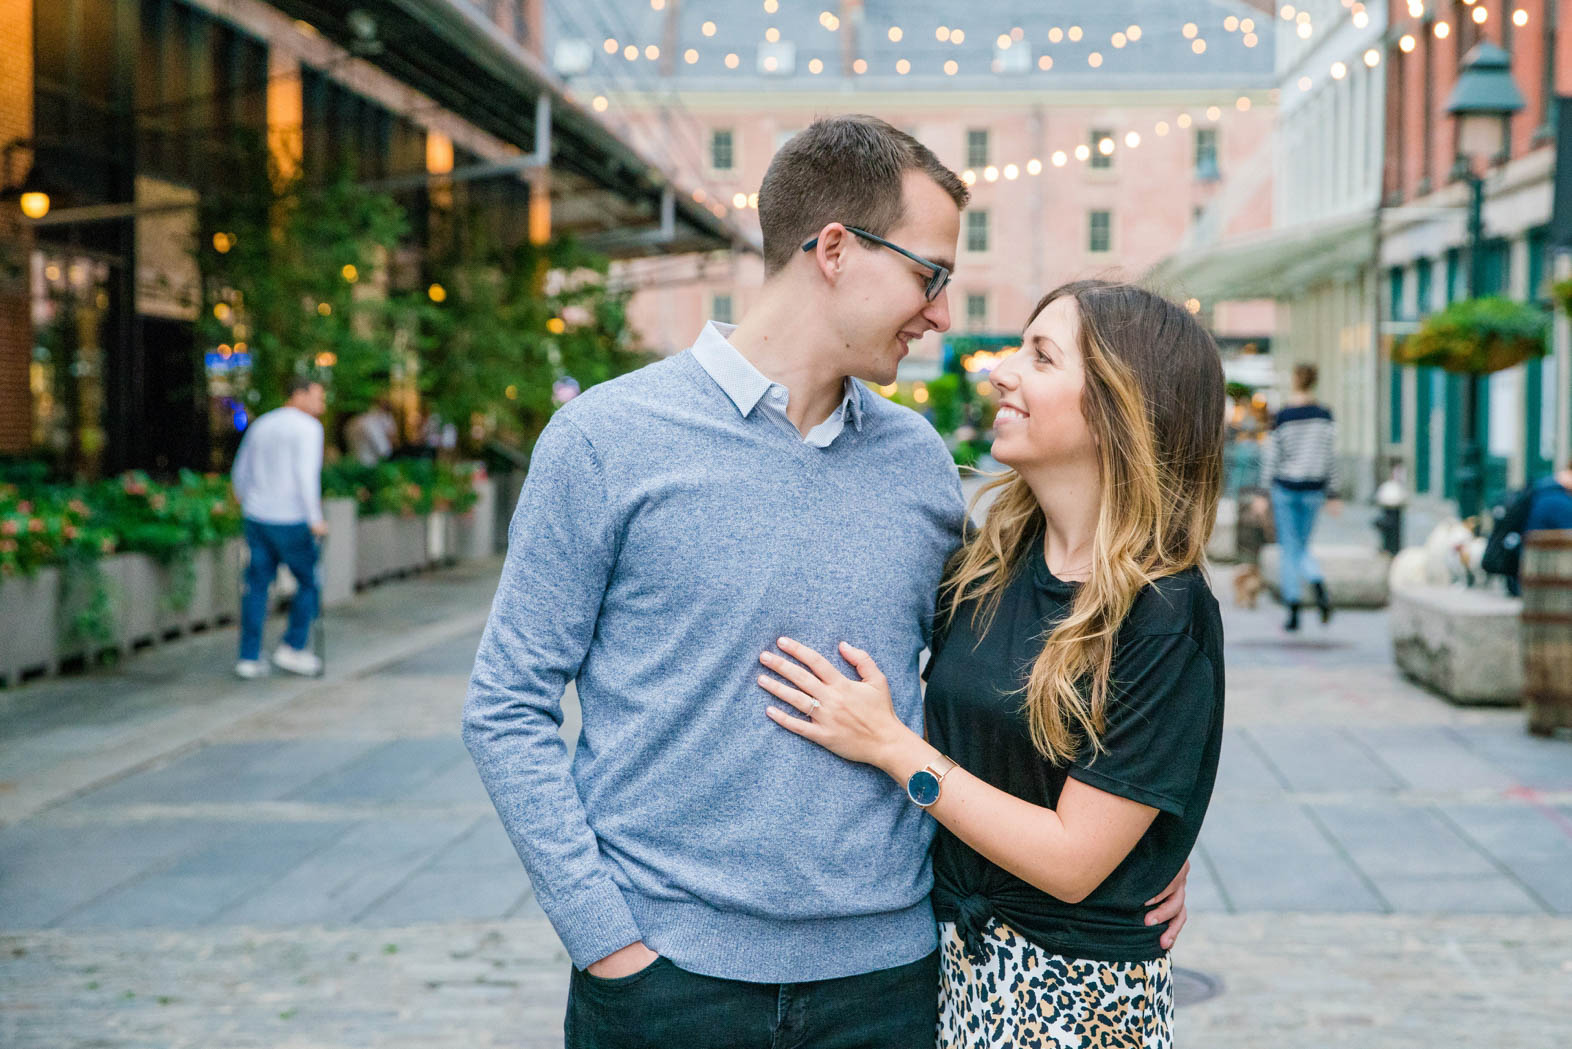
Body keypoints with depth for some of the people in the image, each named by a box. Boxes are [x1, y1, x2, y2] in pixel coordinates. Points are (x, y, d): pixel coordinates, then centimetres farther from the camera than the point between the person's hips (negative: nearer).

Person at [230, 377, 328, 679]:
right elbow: (306, 475, -19)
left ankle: (249, 658, 7)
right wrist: (315, 519, -16)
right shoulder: (308, 428, -7)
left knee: (257, 587, 8)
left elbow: (240, 474, 19)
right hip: (290, 521, -6)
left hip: (256, 518, 6)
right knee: (310, 582, 9)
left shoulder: (260, 426, 15)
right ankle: (292, 648, 8)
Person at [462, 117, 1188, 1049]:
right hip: (666, 972, -3)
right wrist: (608, 939, -11)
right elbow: (511, 709, -5)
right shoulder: (607, 440, -6)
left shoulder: (920, 461, 6)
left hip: (886, 971, 4)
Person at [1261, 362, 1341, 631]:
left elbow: (1270, 458, -8)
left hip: (1285, 487, -3)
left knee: (1289, 548, 5)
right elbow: (1331, 456, 1)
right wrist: (1333, 494, 8)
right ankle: (1319, 586, -13)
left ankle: (1293, 611, 2)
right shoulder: (1325, 415, -2)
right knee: (1302, 547, 16)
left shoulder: (1282, 417, -9)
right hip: (1314, 488, 3)